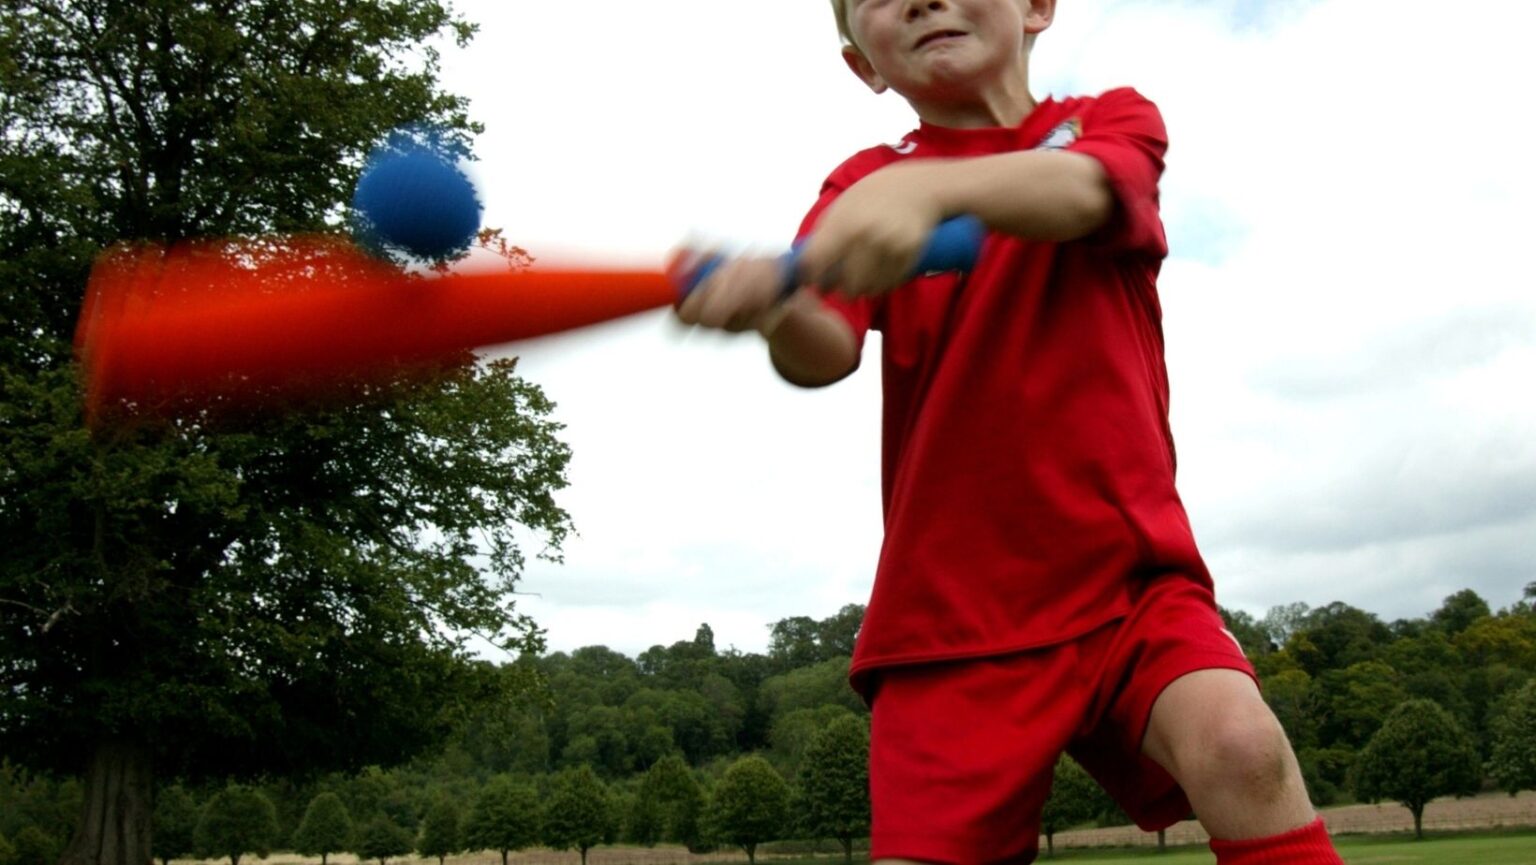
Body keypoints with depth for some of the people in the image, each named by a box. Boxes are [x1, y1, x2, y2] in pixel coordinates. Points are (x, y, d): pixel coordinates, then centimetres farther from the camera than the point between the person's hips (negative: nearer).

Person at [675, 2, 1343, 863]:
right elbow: (828, 351, -11)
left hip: (1129, 573, 0)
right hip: (951, 607, 1)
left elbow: (1078, 193, -18)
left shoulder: (1115, 121, 8)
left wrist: (932, 185, -39)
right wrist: (773, 306, -36)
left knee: (1239, 743, -27)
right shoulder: (865, 185, 9)